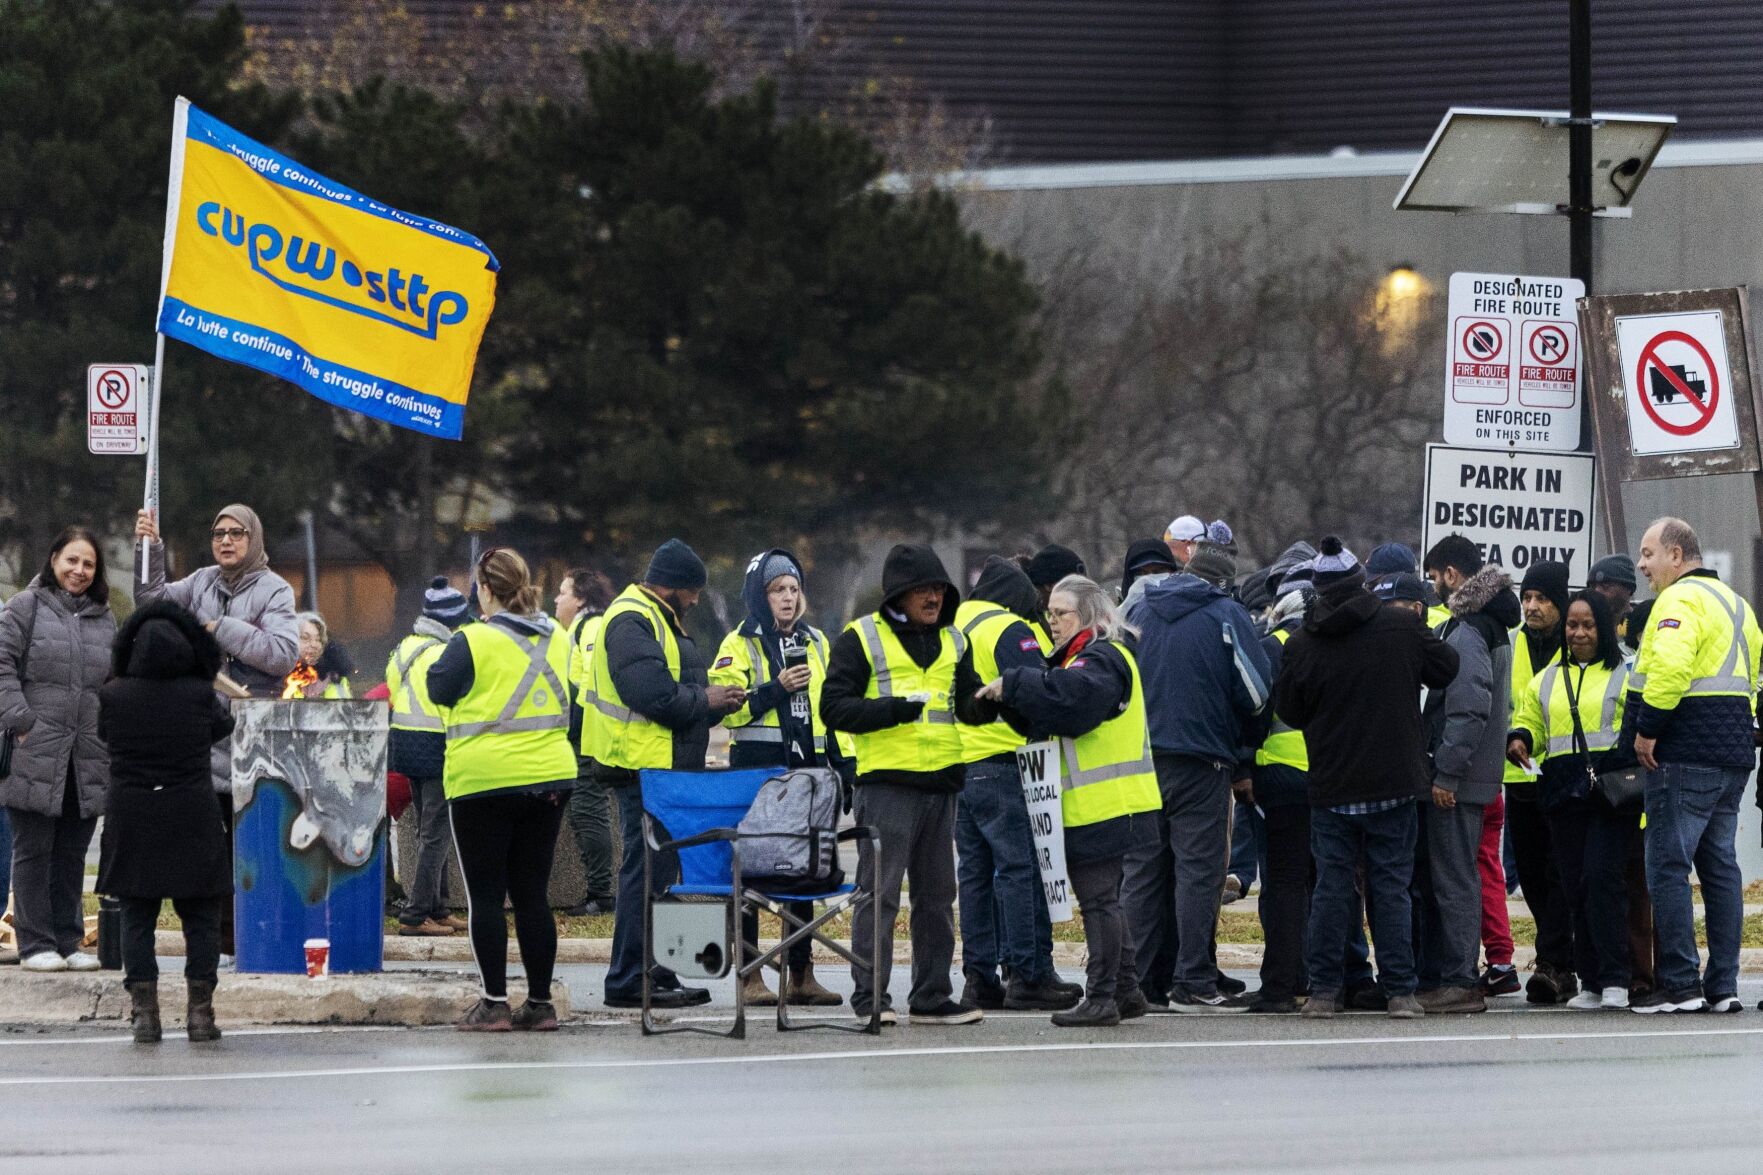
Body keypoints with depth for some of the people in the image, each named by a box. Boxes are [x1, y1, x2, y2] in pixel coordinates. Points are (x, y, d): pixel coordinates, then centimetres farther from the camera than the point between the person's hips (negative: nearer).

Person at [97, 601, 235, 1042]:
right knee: (200, 918, 8)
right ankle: (200, 1011, 3)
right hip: (191, 819, -1)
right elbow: (222, 725, 7)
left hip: (131, 819, 1)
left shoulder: (114, 696, -9)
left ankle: (144, 1011, 0)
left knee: (137, 918, 7)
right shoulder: (199, 695, -11)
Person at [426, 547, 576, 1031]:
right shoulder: (557, 639, 5)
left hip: (484, 780, -5)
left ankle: (494, 1002, -2)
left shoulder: (473, 642, -13)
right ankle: (540, 1003, 9)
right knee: (532, 894, 10)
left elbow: (439, 689, -3)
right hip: (549, 778, 5)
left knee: (486, 896, 1)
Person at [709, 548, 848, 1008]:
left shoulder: (815, 643, 15)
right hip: (757, 769, -5)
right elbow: (725, 709, -12)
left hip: (806, 769, 5)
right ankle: (751, 976, 1)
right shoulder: (740, 643, -2)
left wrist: (844, 767, 14)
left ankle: (801, 974, 13)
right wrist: (778, 688, -20)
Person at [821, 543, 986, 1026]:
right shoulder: (861, 639, -2)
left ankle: (932, 997, 17)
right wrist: (891, 709, -21)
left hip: (940, 782, 6)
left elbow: (968, 703, 15)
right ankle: (870, 999, -3)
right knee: (879, 894, -7)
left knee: (937, 895, 10)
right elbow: (835, 708, -7)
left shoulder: (952, 641, 16)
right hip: (886, 782, -6)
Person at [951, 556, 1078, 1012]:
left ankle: (979, 977, 10)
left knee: (974, 874, 10)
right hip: (1003, 765, -8)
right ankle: (1029, 976, -9)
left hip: (957, 768, 8)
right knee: (1021, 870, -6)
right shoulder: (1008, 630, -8)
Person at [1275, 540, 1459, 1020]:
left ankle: (1323, 989, 6)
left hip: (1331, 787, 0)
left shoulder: (1302, 644, -6)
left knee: (1332, 886, 7)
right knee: (1392, 885, 5)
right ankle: (1400, 991, 2)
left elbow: (1288, 711, 4)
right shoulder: (1403, 627, -7)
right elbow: (1446, 670, 6)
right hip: (1393, 783, 0)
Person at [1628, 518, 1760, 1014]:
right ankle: (1723, 986, 9)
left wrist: (1646, 730, -19)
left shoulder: (1680, 600, -10)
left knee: (1668, 867, -7)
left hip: (1685, 755, -9)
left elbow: (1671, 666, -26)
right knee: (1720, 868, 10)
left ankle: (1679, 984, -10)